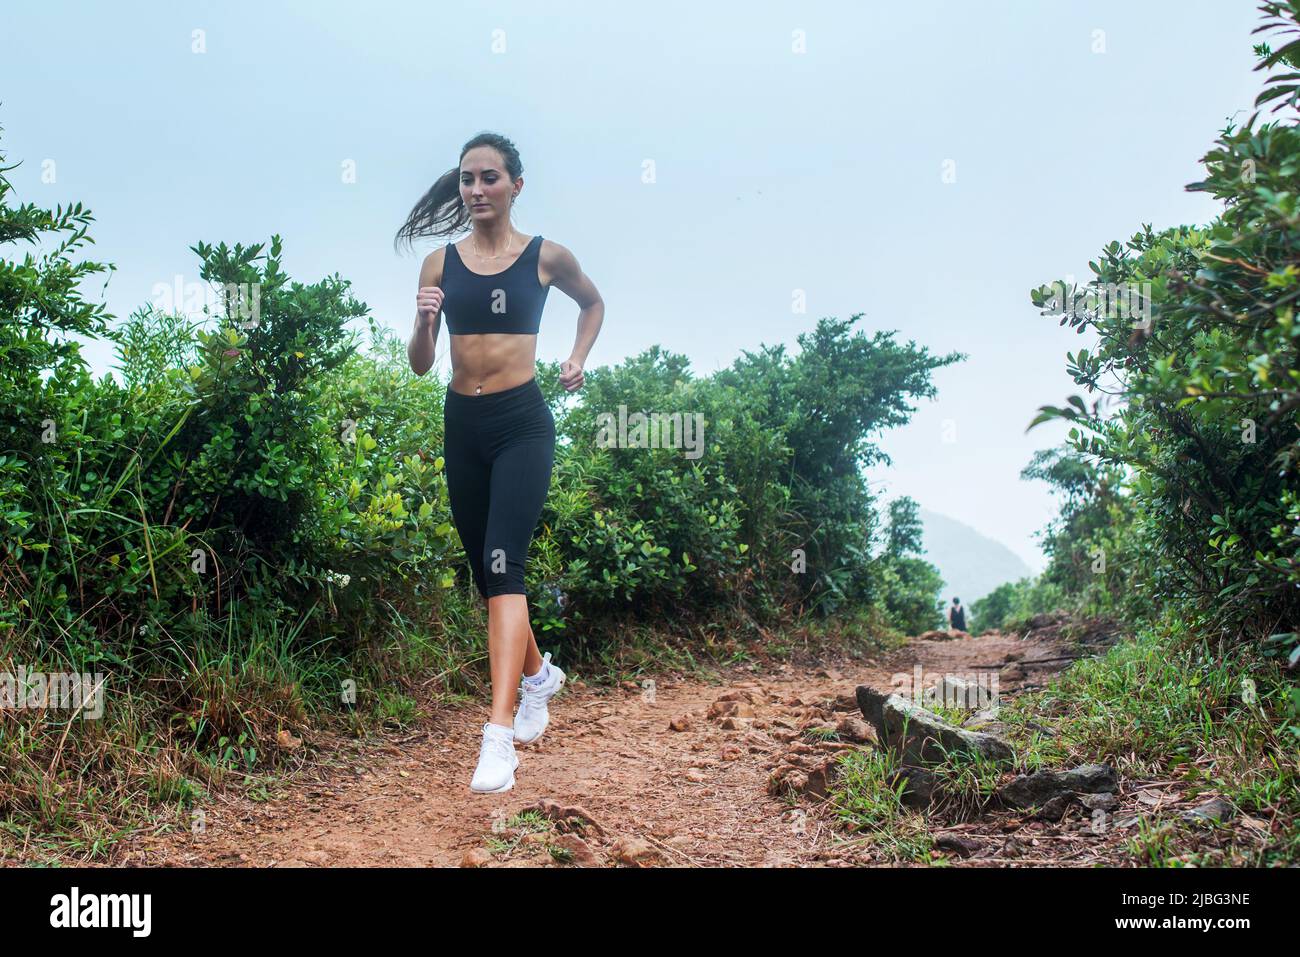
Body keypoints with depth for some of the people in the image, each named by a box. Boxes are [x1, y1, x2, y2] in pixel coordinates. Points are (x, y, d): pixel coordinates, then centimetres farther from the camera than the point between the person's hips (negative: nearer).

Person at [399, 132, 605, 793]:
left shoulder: (546, 257, 1)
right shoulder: (440, 263, 6)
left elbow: (593, 303, 22)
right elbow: (420, 365, 4)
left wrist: (577, 360, 10)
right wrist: (423, 323, -15)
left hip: (523, 422, -4)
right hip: (462, 424, 4)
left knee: (502, 564, -17)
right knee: (485, 570, 13)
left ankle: (500, 734, -21)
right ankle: (538, 673, 39)